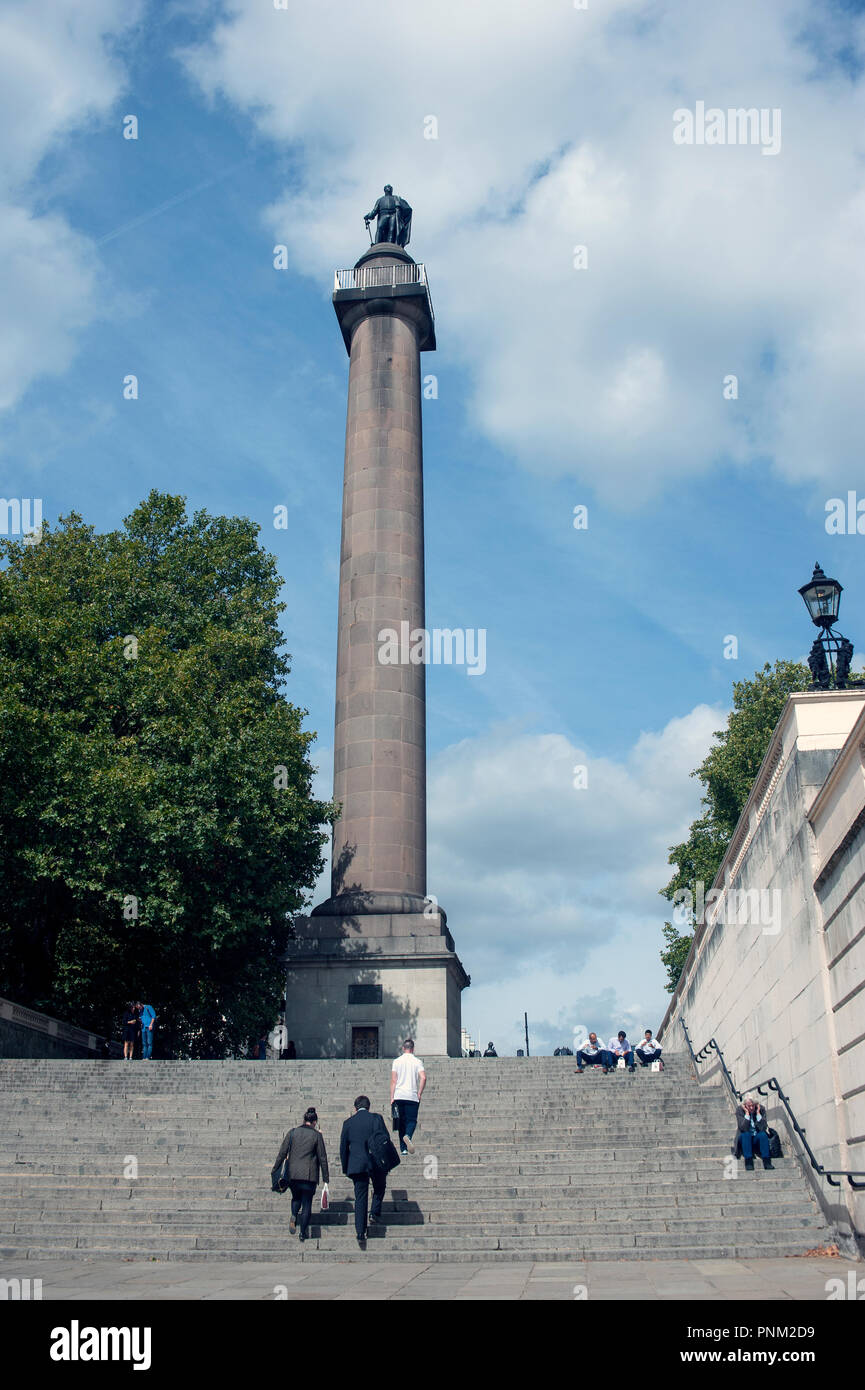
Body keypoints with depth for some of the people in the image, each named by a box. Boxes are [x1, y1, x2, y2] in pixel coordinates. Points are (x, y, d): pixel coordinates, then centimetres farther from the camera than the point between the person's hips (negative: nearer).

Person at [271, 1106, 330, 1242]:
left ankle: (294, 1216, -5)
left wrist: (274, 1170, 11)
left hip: (293, 1174, 2)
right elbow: (322, 1158, -2)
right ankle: (303, 1233, 5)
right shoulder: (316, 1135, -4)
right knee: (307, 1203, 9)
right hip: (310, 1175, -2)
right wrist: (326, 1178, 4)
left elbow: (282, 1153, 2)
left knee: (296, 1197, 23)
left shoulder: (292, 1133, 2)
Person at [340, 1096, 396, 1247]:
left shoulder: (348, 1123, 5)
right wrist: (390, 1161, 2)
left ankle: (360, 1233, 0)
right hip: (377, 1163, -1)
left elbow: (343, 1148, 7)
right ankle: (375, 1214, 9)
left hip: (356, 1165, 1)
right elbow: (386, 1140, -7)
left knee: (360, 1199, 6)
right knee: (379, 1188, 25)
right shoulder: (376, 1119, -2)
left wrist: (346, 1168, 15)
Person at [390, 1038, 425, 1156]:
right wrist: (419, 1094, -3)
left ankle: (403, 1149, 8)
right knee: (412, 1120, 4)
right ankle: (407, 1136, -26)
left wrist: (392, 1098, 3)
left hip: (399, 1096, 2)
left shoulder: (397, 1061, 5)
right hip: (412, 1096, -2)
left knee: (401, 1122, 10)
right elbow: (423, 1078, -11)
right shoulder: (417, 1061, 2)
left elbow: (393, 1080, 1)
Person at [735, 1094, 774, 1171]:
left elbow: (764, 1128, -17)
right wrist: (747, 1113, -26)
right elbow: (743, 1128, -23)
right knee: (746, 1134, -33)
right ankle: (748, 1162, -32)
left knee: (763, 1135, -30)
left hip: (757, 1137, 1)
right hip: (745, 1138, -1)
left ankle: (766, 1161, -30)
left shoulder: (761, 1108, -9)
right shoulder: (739, 1109, -12)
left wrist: (758, 1113, -22)